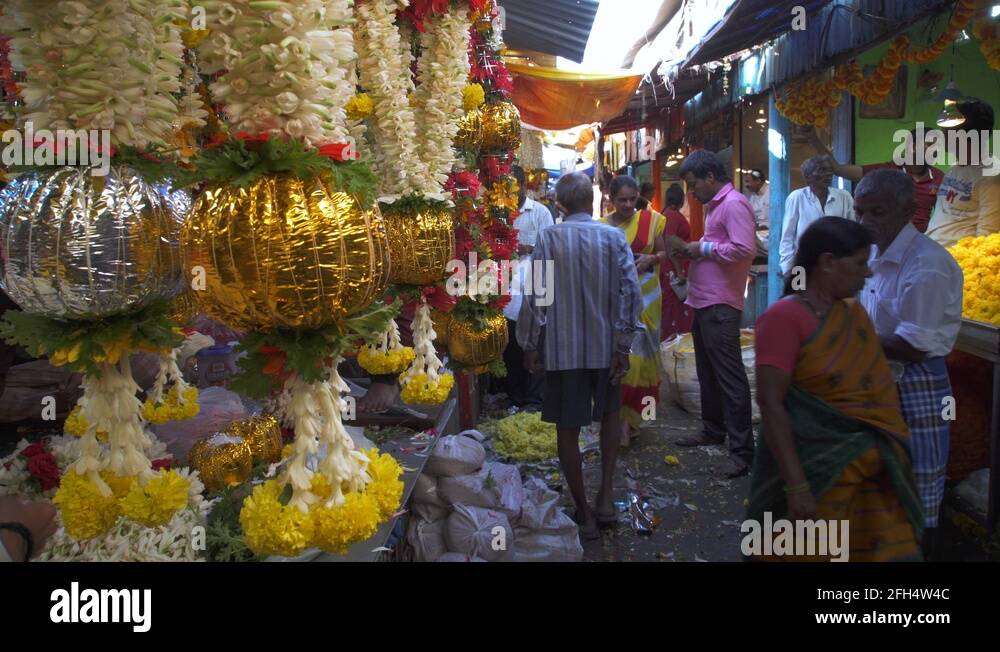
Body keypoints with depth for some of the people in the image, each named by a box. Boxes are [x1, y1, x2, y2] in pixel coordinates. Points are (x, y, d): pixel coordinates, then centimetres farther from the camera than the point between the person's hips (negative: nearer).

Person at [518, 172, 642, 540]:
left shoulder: (548, 238, -6)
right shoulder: (613, 237, -3)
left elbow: (536, 296, -8)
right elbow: (629, 292, -7)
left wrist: (530, 346, 2)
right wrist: (623, 346, -2)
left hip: (562, 348, -2)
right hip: (605, 345, 2)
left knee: (568, 429, 9)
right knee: (610, 414, 25)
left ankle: (584, 514, 17)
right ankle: (606, 496, 18)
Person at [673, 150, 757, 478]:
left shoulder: (734, 204, -13)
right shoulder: (714, 205, 18)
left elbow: (744, 248, -23)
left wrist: (703, 248, -14)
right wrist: (691, 249, 9)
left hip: (720, 306, -10)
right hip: (703, 303, 10)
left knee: (730, 377, -7)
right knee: (707, 373, 19)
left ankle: (742, 450, -3)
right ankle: (713, 430, 33)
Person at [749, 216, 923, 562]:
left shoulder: (854, 312, 6)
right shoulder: (785, 318, -16)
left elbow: (874, 386, 12)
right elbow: (770, 404, -20)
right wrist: (796, 486, -24)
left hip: (873, 470, 6)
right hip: (816, 471, -6)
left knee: (883, 548, 11)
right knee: (812, 552, 10)